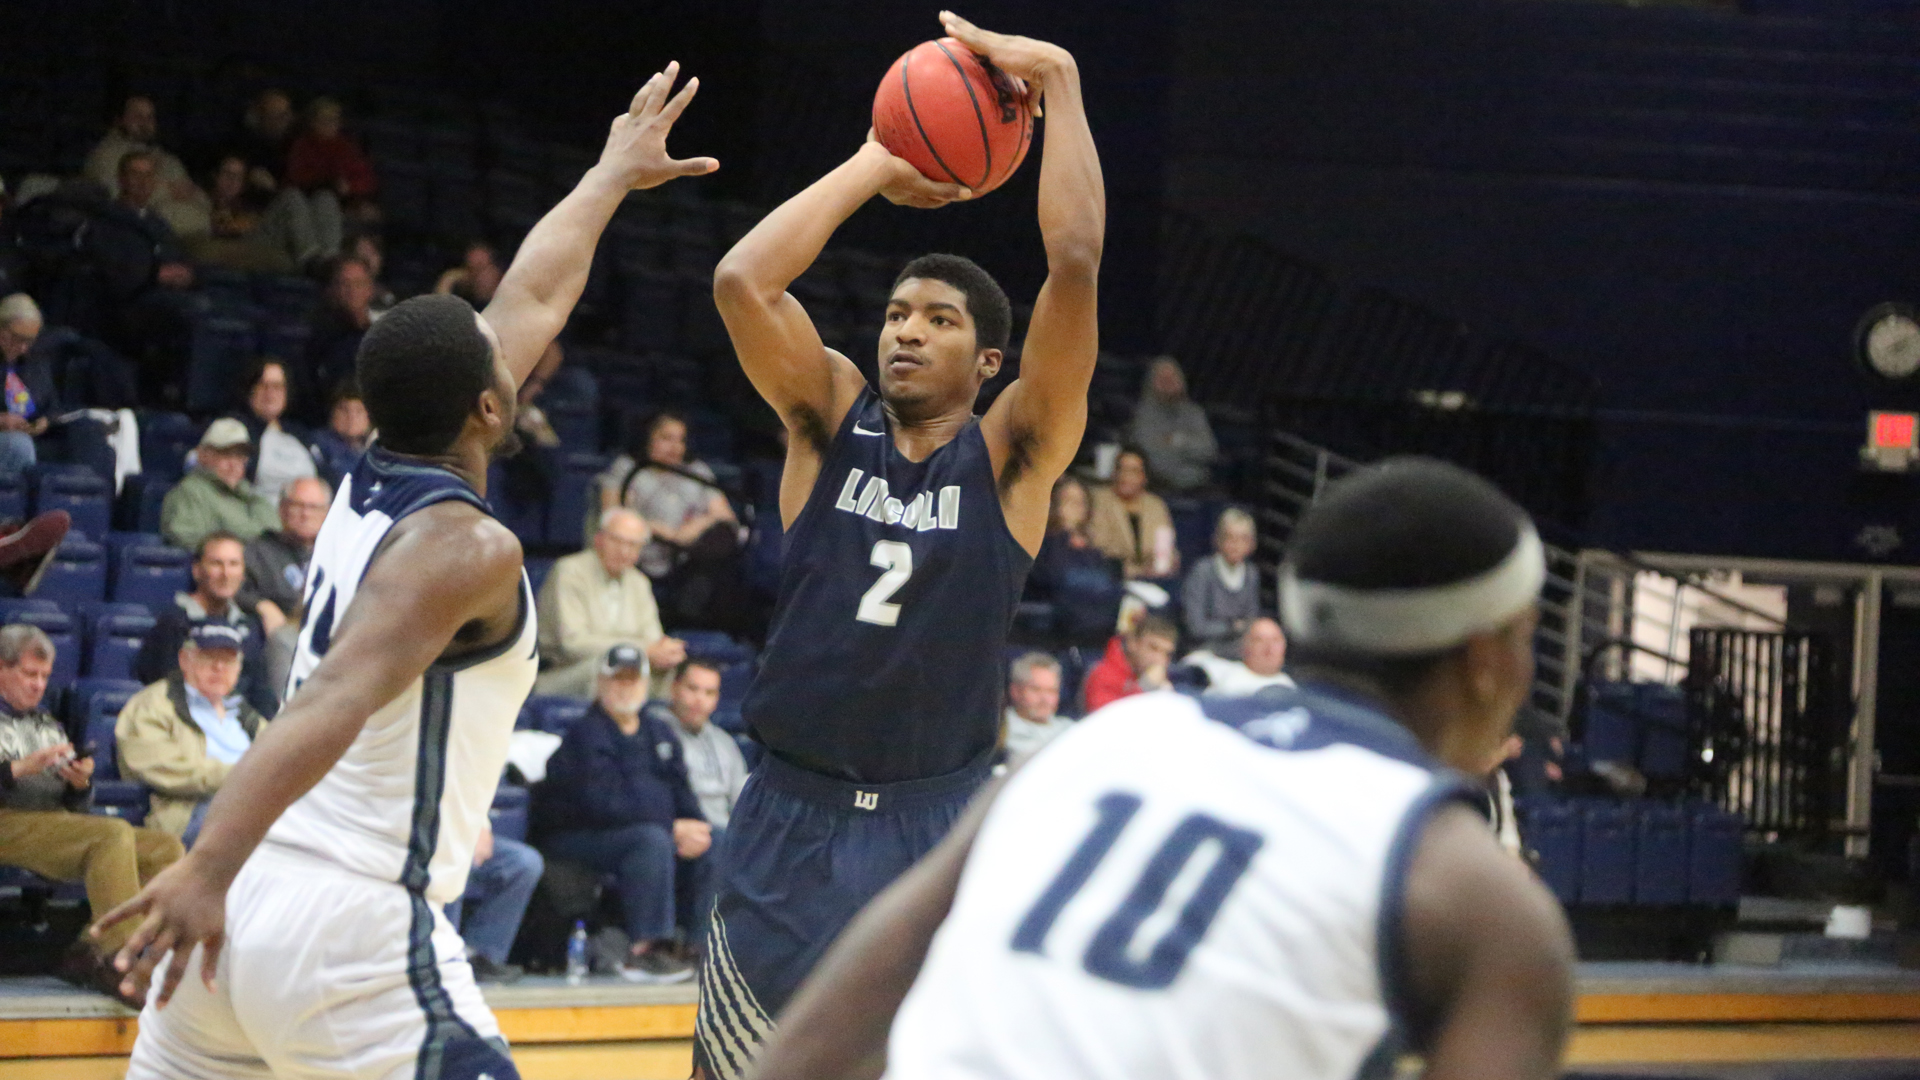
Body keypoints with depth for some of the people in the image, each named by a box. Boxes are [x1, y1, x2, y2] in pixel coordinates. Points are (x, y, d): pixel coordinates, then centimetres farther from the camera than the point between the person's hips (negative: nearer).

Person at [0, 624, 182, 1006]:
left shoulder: (48, 724, 30)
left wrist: (80, 784, 0)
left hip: (60, 822, 8)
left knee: (165, 848, -12)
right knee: (115, 834, -31)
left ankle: (90, 956, -20)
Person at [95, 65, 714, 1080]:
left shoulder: (372, 483, 13)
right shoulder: (464, 545, -12)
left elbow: (531, 301, 28)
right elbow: (337, 700, -26)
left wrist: (613, 176, 40)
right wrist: (210, 866, -37)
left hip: (241, 909, 9)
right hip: (354, 928, -9)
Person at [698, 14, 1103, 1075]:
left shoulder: (1010, 455, -1)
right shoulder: (831, 420, 4)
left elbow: (1076, 265, -14)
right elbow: (742, 281, -12)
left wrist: (1058, 81, -12)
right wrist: (879, 164, -4)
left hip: (938, 827, -2)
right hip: (792, 818, 2)